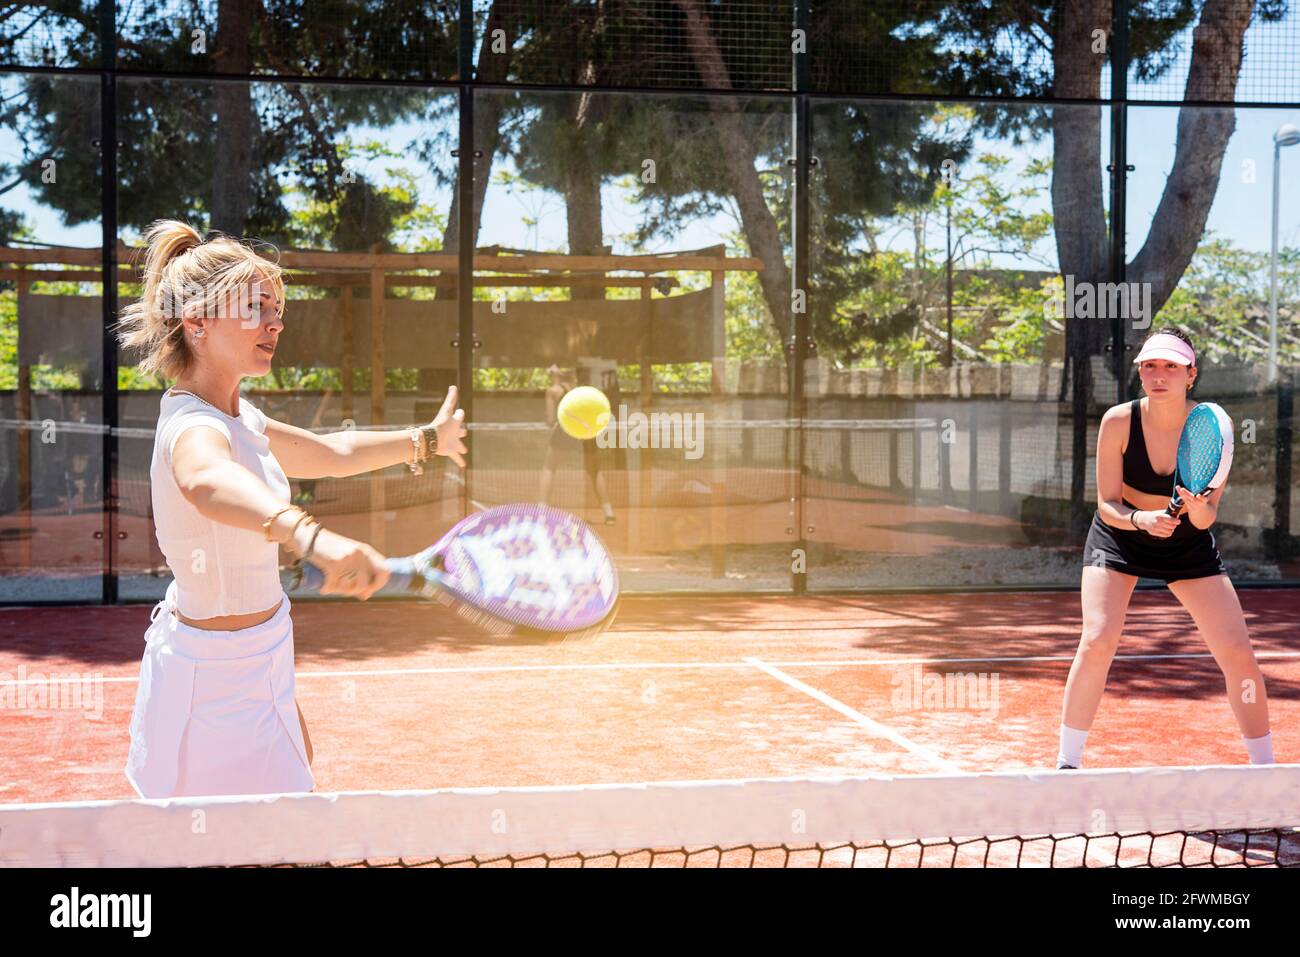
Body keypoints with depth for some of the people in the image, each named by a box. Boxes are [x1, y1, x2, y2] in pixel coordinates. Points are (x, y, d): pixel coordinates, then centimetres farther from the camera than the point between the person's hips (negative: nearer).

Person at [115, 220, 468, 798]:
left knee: (296, 758, 35)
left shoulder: (237, 418, 3)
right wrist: (312, 536, -74)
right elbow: (210, 483, -54)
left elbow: (331, 452, 22)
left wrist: (428, 439, 29)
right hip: (220, 677, -11)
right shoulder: (193, 429, -28)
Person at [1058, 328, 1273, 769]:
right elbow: (1107, 506, -16)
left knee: (1238, 652, -6)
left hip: (1188, 544, 1)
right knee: (1097, 641, -19)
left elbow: (1206, 520, -18)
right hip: (1118, 536, -1)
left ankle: (1265, 769, 12)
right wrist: (1142, 519, -36)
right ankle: (1066, 766, -6)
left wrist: (1198, 509, -40)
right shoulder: (1118, 422, -22)